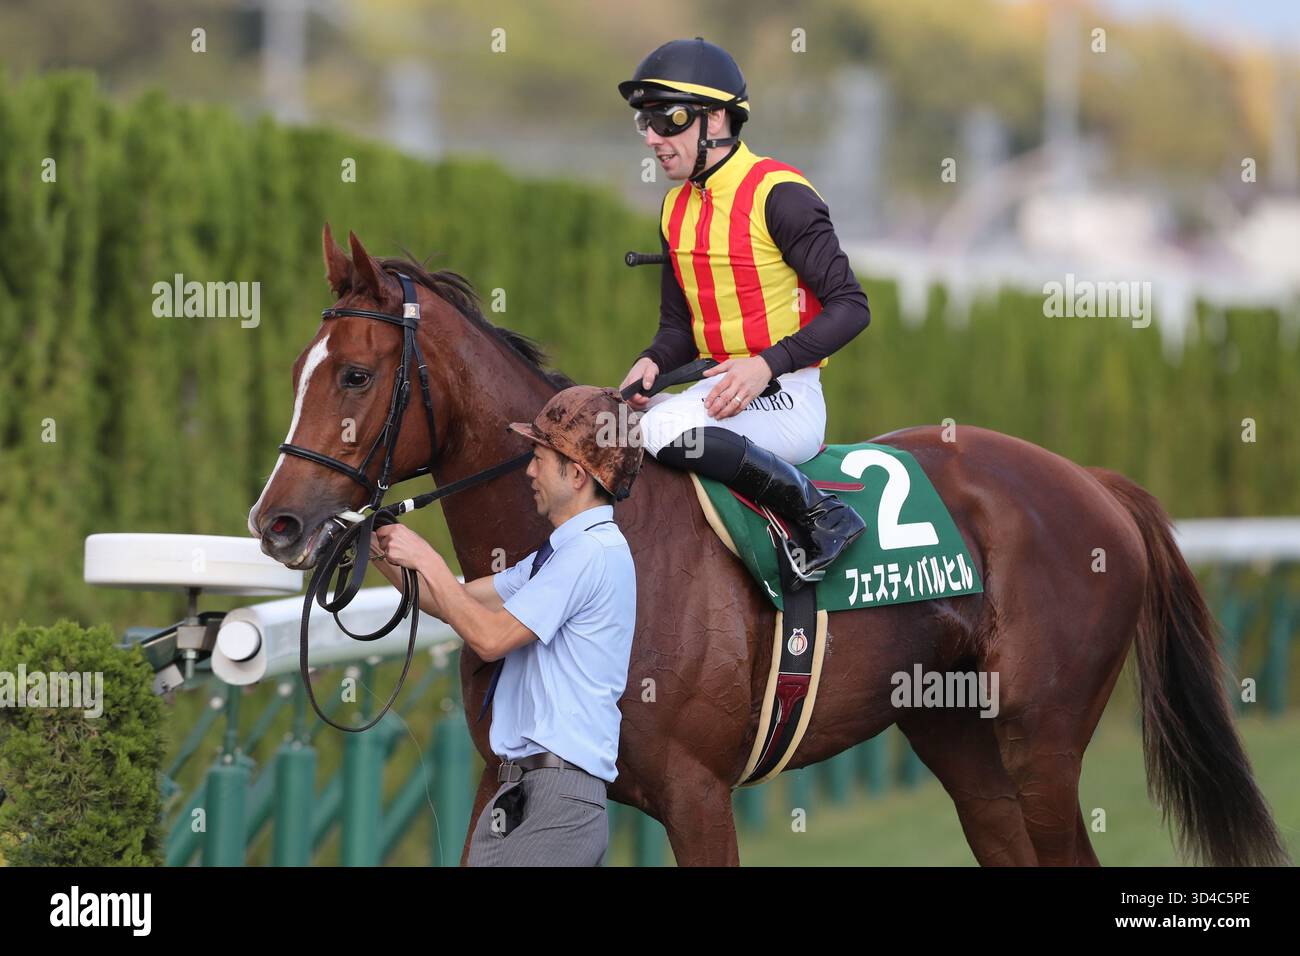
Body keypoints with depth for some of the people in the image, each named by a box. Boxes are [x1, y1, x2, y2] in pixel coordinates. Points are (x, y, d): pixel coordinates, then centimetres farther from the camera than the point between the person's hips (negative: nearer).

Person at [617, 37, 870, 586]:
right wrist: (651, 364, -5)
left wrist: (766, 366, -26)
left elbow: (850, 307, -15)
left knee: (665, 428, -34)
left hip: (787, 397, -8)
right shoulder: (677, 209, 13)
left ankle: (820, 515, -21)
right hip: (720, 392, 8)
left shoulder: (777, 195, -12)